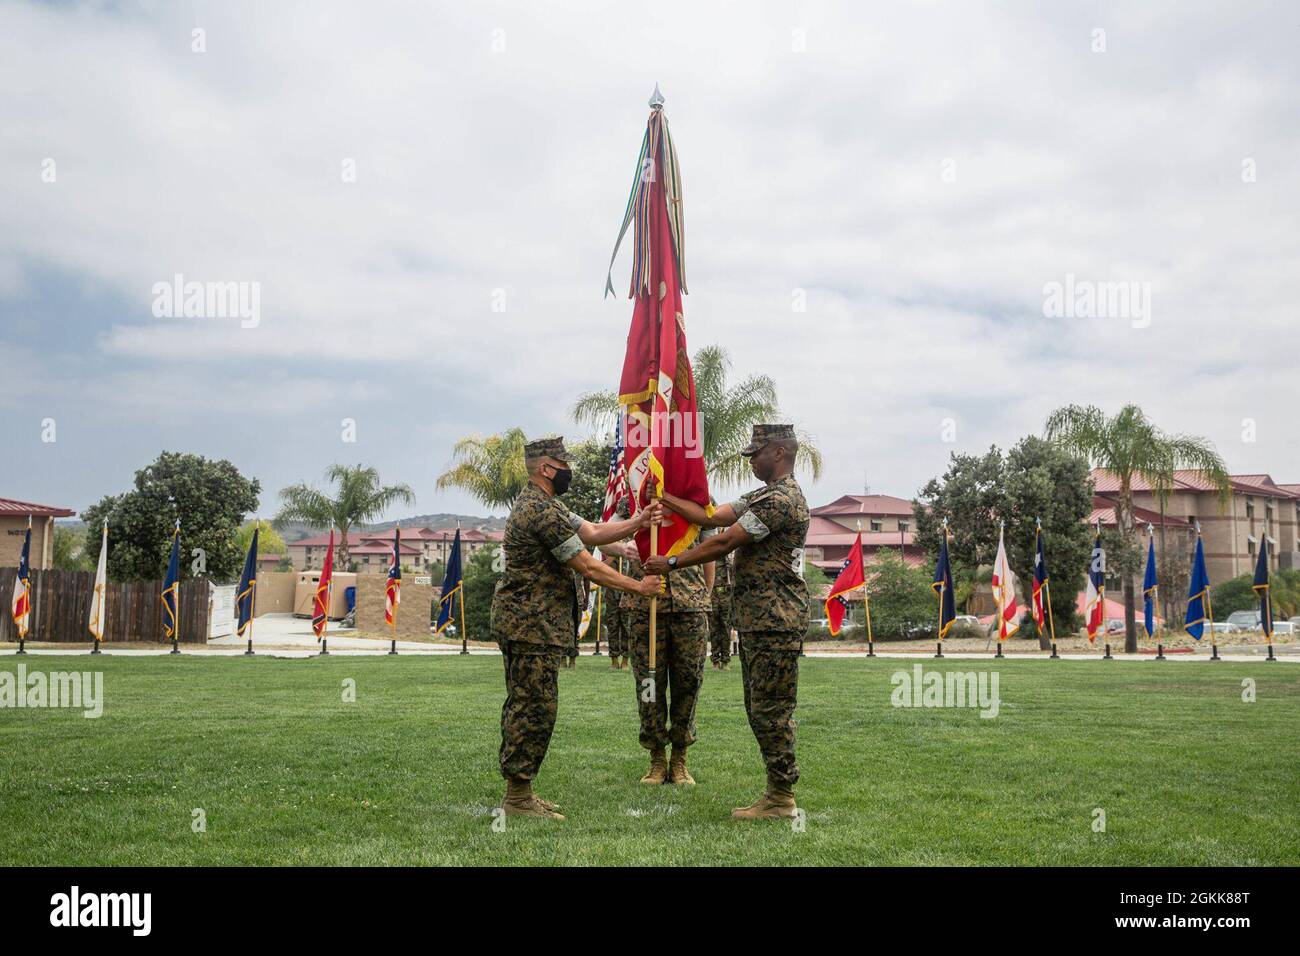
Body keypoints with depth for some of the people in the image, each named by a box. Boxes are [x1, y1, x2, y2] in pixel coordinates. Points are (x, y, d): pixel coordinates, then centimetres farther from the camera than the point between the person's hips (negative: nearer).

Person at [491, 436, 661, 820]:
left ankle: (517, 790, 20)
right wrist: (639, 587, -10)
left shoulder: (542, 505, 17)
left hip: (523, 624, 11)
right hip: (533, 626, -11)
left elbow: (591, 533, 12)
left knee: (523, 705, 13)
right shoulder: (542, 511, -19)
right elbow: (587, 567, -18)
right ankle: (519, 798, -1)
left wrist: (637, 524, 1)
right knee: (535, 708, -6)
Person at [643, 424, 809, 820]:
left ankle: (781, 798, 2)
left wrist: (671, 563, -10)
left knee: (771, 710, -5)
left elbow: (724, 542, -17)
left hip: (774, 620, -11)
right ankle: (778, 794, 19)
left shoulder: (781, 499, -16)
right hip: (756, 619, 11)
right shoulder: (764, 497, 19)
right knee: (762, 710, 13)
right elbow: (710, 517, 18)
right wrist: (663, 497, 15)